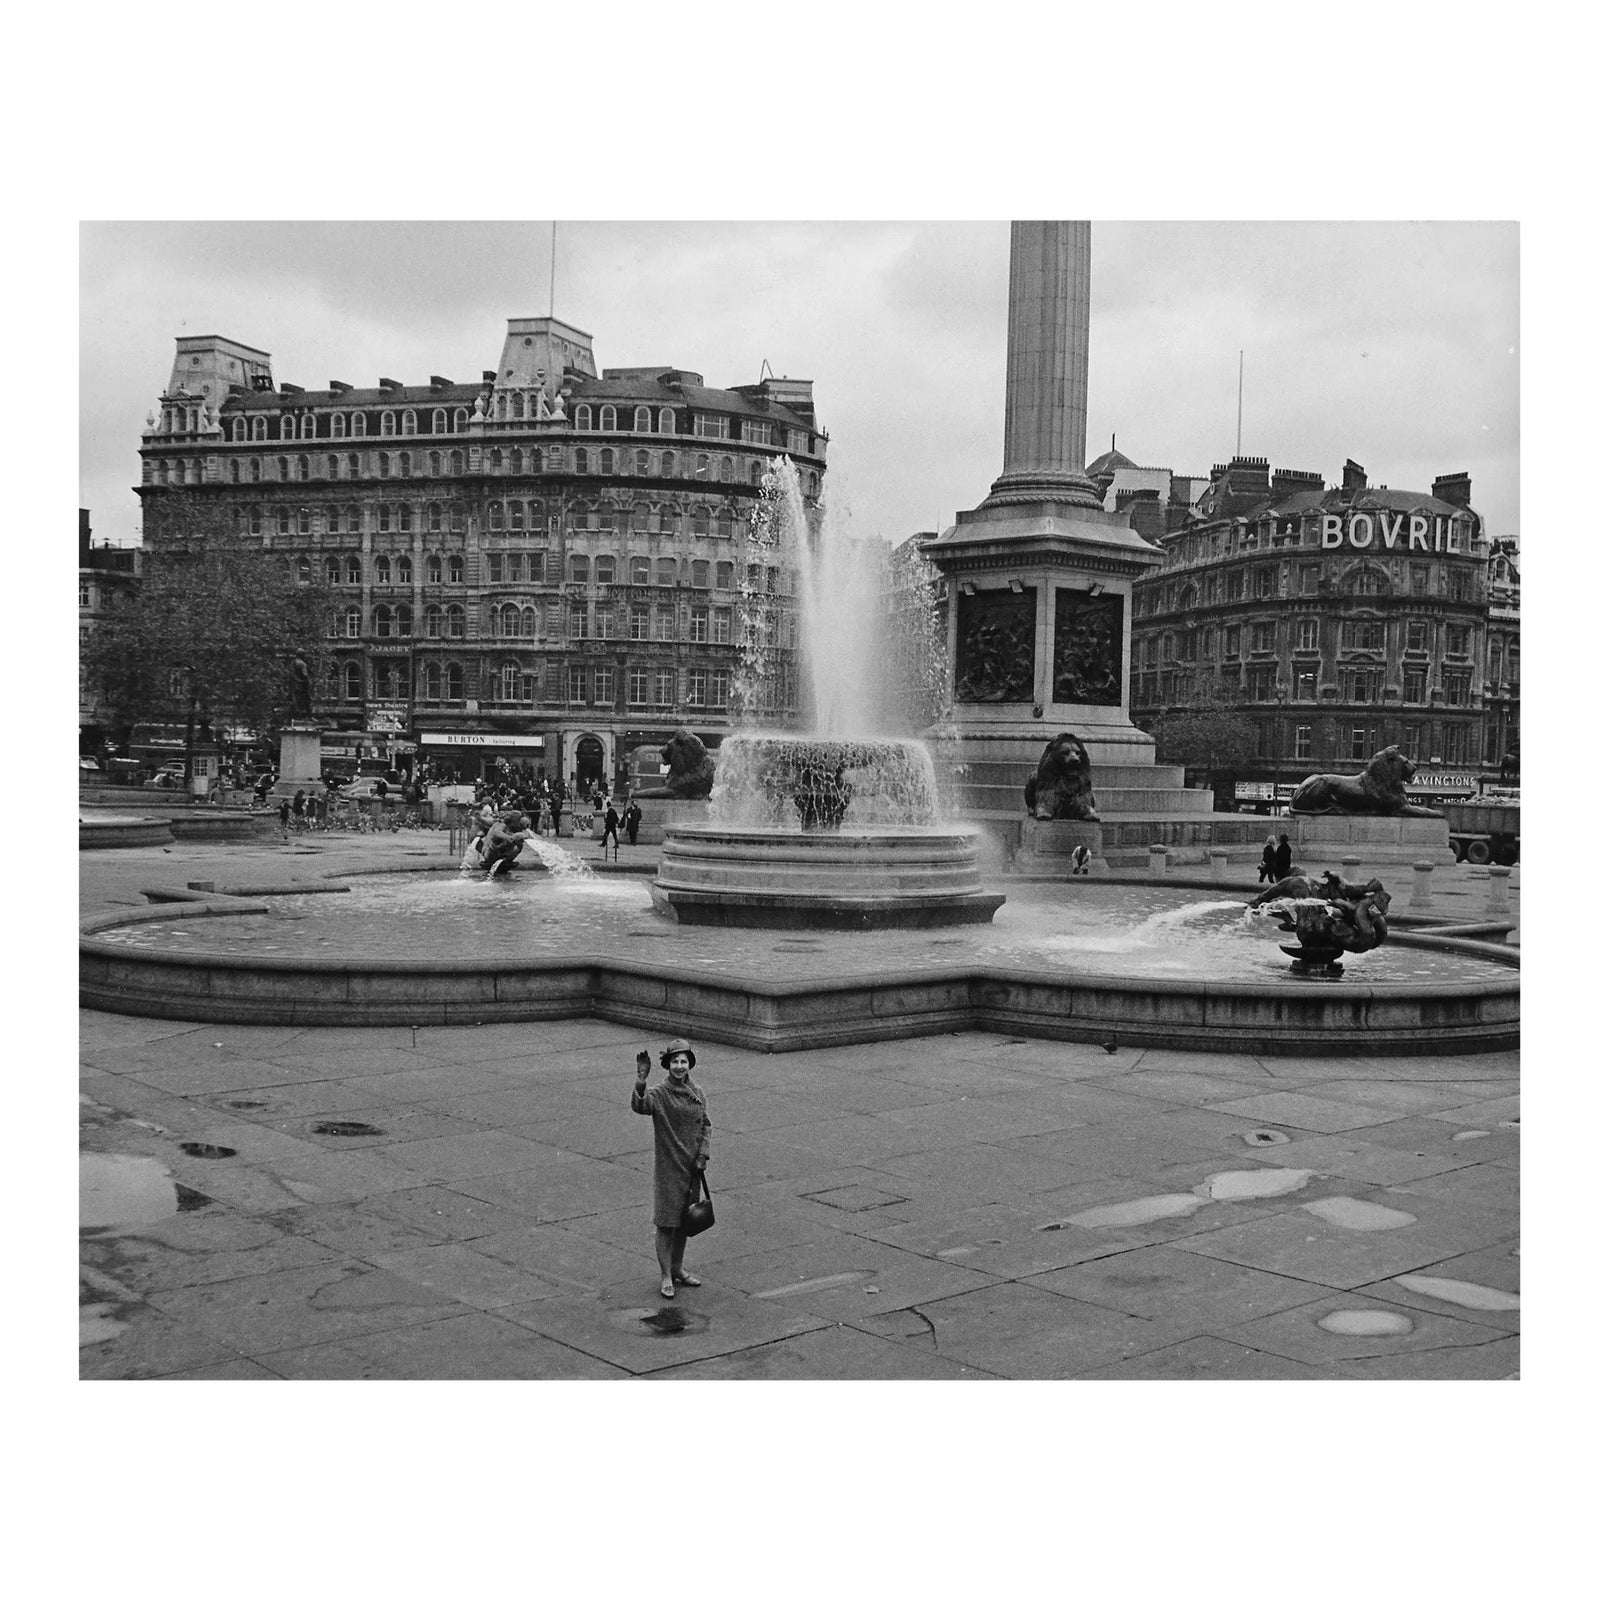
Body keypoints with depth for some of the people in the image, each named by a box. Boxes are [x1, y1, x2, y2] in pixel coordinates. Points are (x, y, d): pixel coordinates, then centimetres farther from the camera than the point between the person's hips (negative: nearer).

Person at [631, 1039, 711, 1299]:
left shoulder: (697, 1093, 3)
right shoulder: (659, 1093, -13)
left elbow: (705, 1125, 12)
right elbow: (640, 1106, -33)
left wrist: (703, 1155, 1)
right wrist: (640, 1083, -51)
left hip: (692, 1167, 5)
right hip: (668, 1168, -5)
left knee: (685, 1220, 16)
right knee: (666, 1222, 0)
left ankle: (678, 1269, 31)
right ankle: (666, 1277, 10)